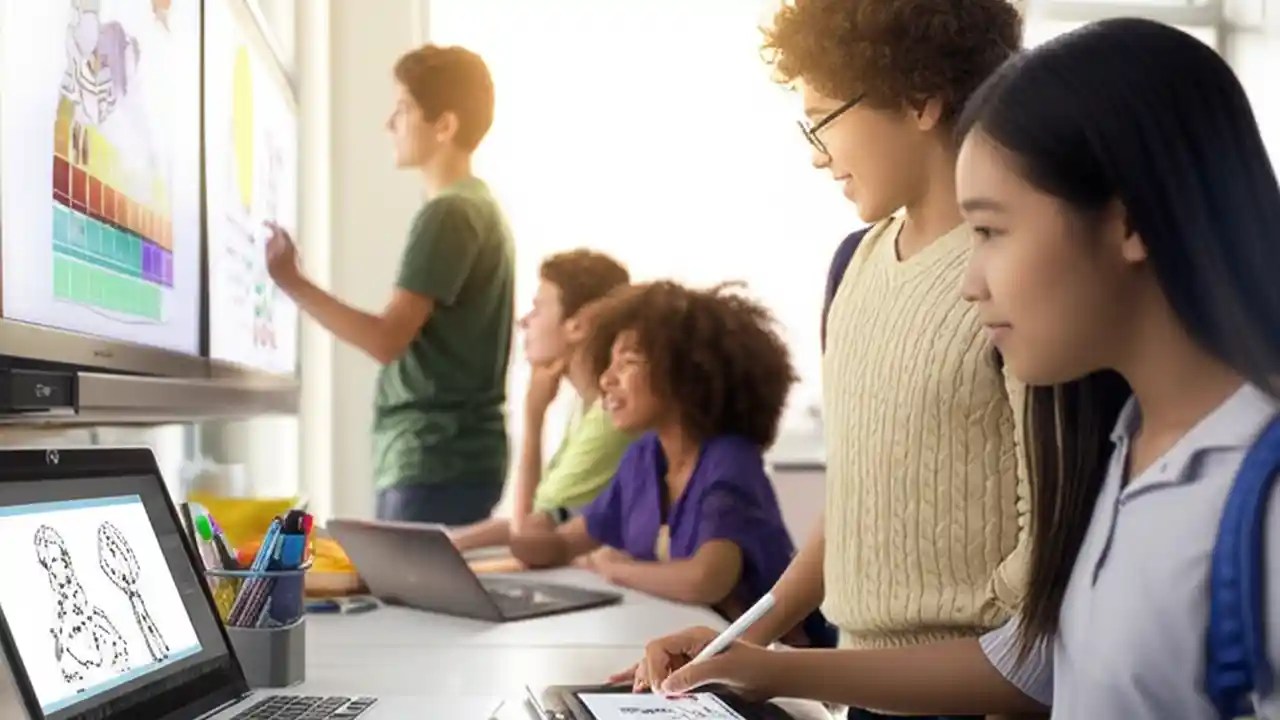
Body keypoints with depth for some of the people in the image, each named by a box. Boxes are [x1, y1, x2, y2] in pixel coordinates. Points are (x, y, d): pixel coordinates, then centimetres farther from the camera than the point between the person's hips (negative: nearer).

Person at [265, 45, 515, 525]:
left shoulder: (449, 214, -14)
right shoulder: (477, 206, 18)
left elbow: (387, 339, -19)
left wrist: (292, 282, -15)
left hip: (436, 460, -10)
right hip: (446, 455, 10)